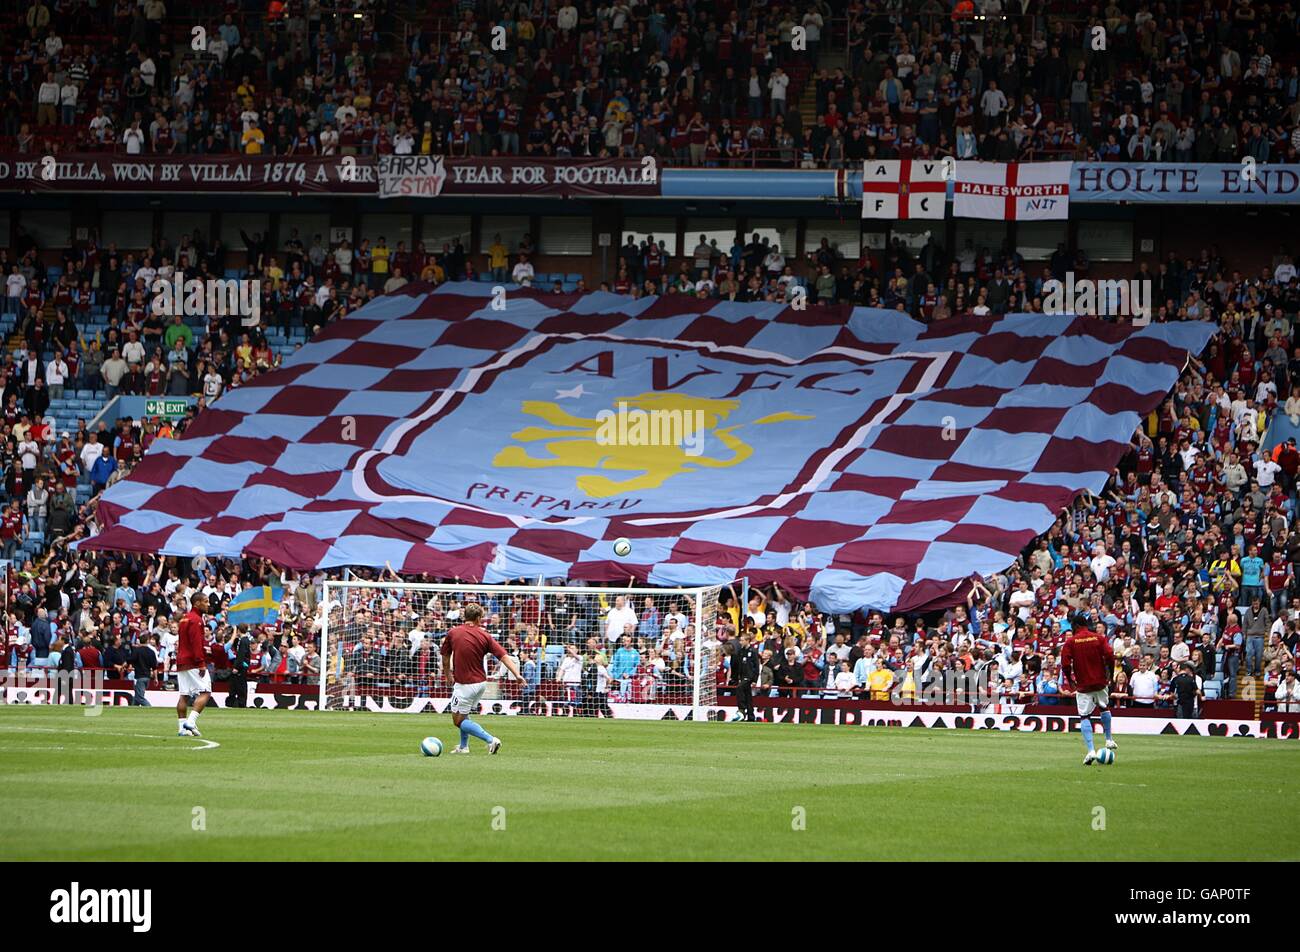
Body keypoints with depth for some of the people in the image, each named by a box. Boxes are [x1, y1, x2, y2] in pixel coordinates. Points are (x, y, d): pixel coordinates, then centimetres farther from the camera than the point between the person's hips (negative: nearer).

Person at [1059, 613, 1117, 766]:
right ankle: (1109, 740, 32)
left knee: (1084, 717, 1)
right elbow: (1110, 656, -8)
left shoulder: (1071, 642, -4)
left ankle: (1091, 751, -13)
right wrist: (1110, 674, 6)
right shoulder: (1099, 638, 1)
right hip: (1101, 682, 3)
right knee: (1104, 708, 28)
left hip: (1083, 685, -3)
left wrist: (1069, 680, 4)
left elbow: (1065, 663, -11)